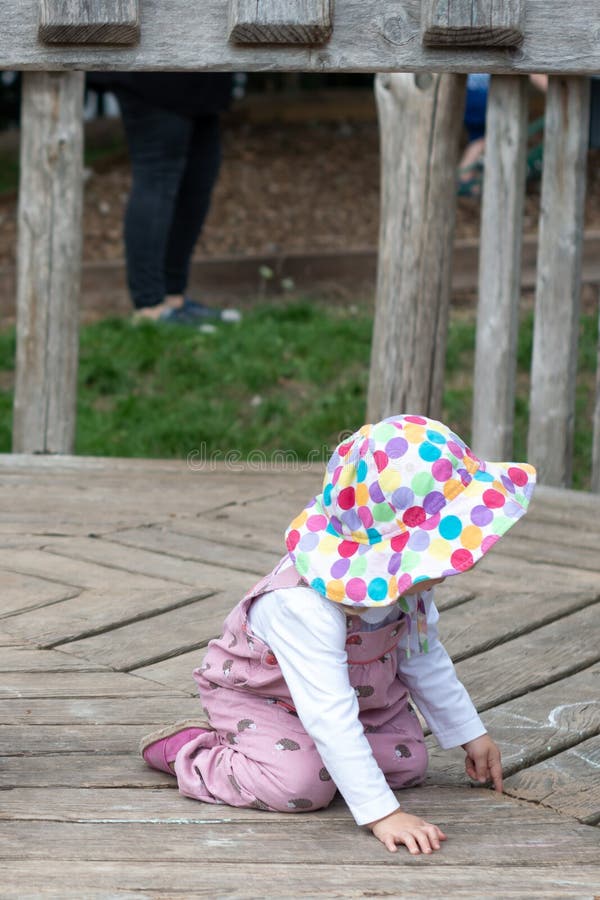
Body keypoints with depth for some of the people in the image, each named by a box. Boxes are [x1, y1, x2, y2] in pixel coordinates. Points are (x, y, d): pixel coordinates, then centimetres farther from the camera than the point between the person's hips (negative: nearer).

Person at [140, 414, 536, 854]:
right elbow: (330, 718, -47)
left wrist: (471, 734, 10)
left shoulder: (406, 577, -20)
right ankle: (187, 752, -4)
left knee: (410, 763, -3)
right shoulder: (307, 606, -46)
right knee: (302, 784, -28)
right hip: (254, 693, -8)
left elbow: (425, 658, 1)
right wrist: (381, 813, -50)